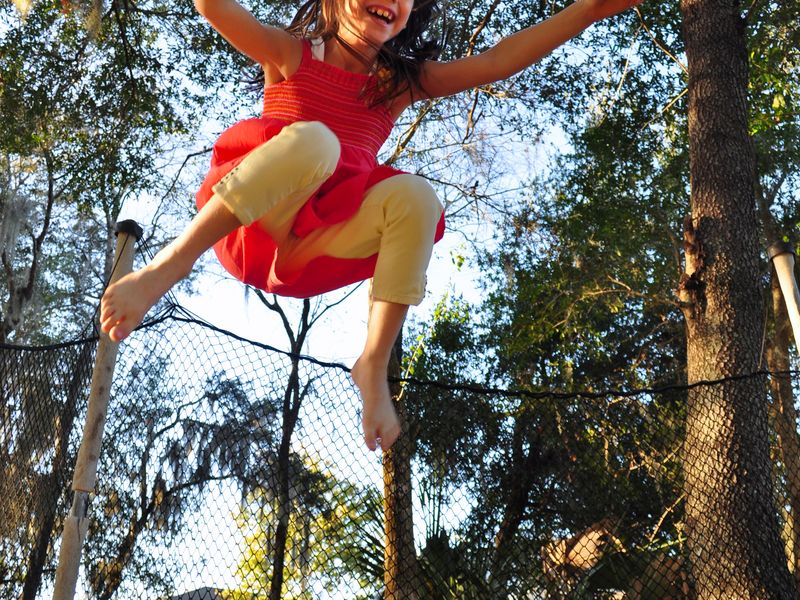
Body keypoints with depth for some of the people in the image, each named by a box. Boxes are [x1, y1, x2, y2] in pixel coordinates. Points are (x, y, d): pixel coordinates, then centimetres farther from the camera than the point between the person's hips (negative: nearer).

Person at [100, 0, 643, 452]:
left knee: (415, 197, -26)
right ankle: (168, 267, -32)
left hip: (319, 244, 3)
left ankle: (374, 366, -24)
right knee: (312, 140, -34)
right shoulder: (292, 54, 9)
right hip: (249, 225, -3)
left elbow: (496, 61, 7)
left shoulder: (404, 81, 16)